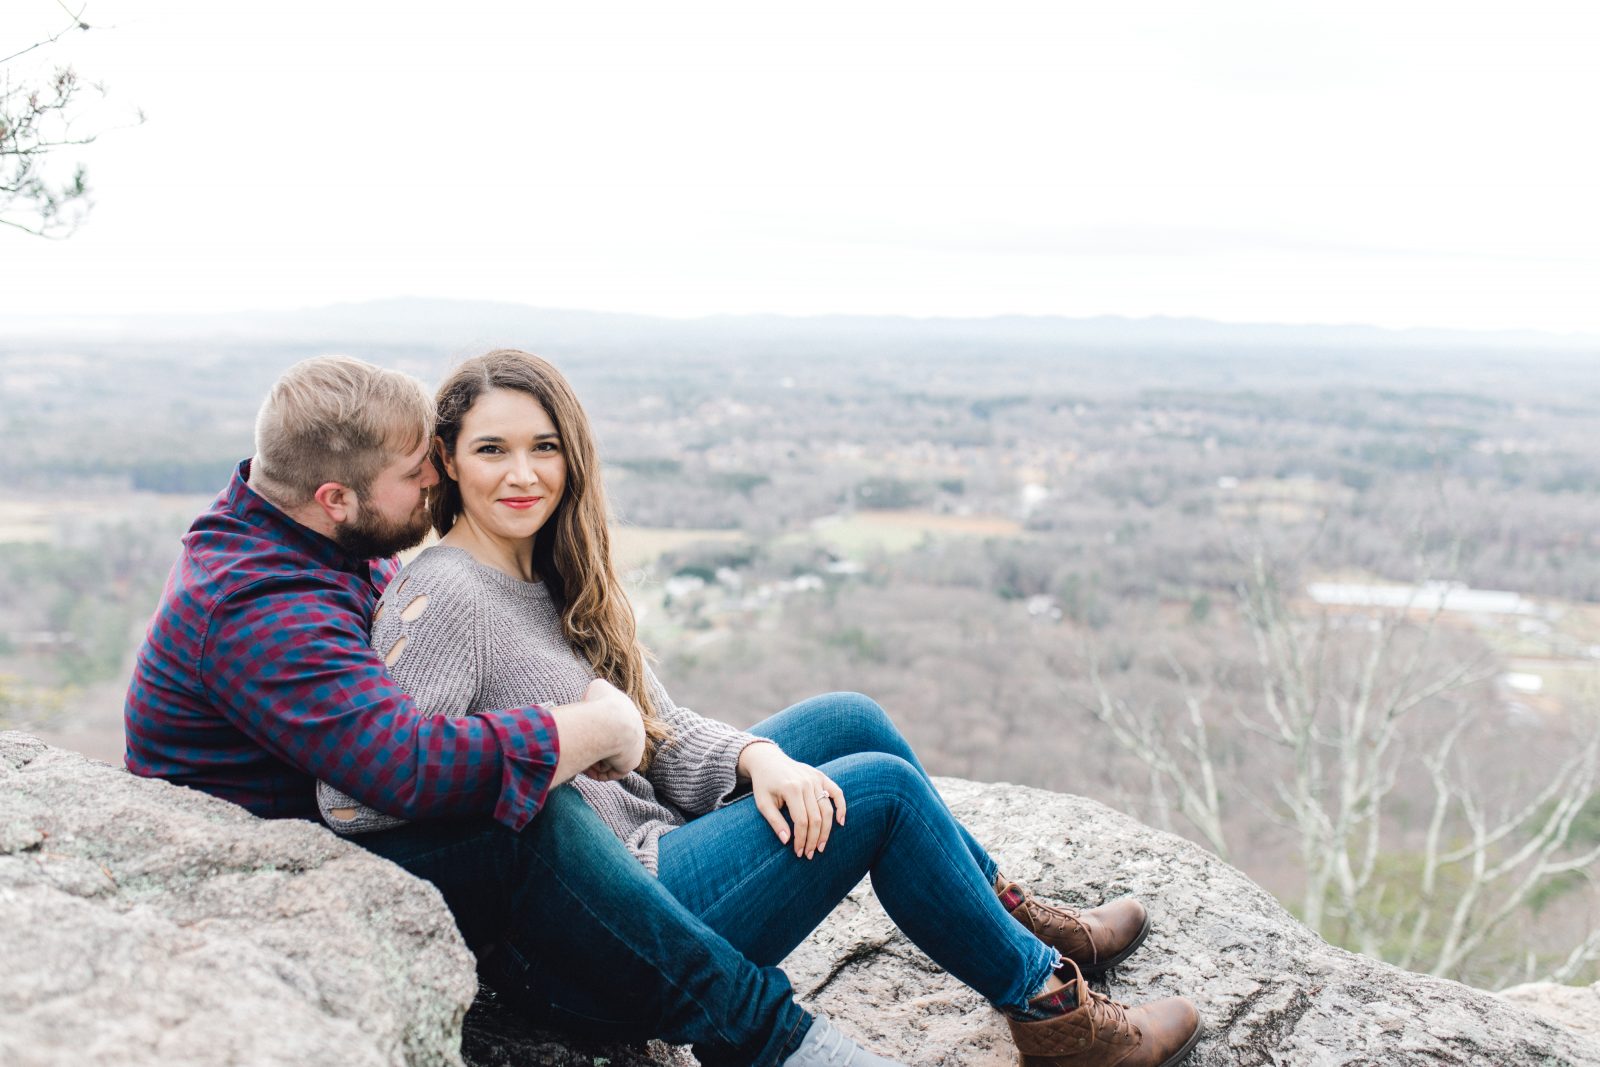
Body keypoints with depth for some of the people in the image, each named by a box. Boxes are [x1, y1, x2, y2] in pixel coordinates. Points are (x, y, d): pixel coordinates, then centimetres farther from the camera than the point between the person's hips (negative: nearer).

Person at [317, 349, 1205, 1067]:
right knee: (880, 787, -9)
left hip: (649, 842, 9)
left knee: (848, 719, 4)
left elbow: (663, 734, 7)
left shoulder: (549, 576, 9)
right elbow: (351, 796, -29)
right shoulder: (442, 596, -18)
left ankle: (1011, 914, 21)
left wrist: (756, 756, -12)